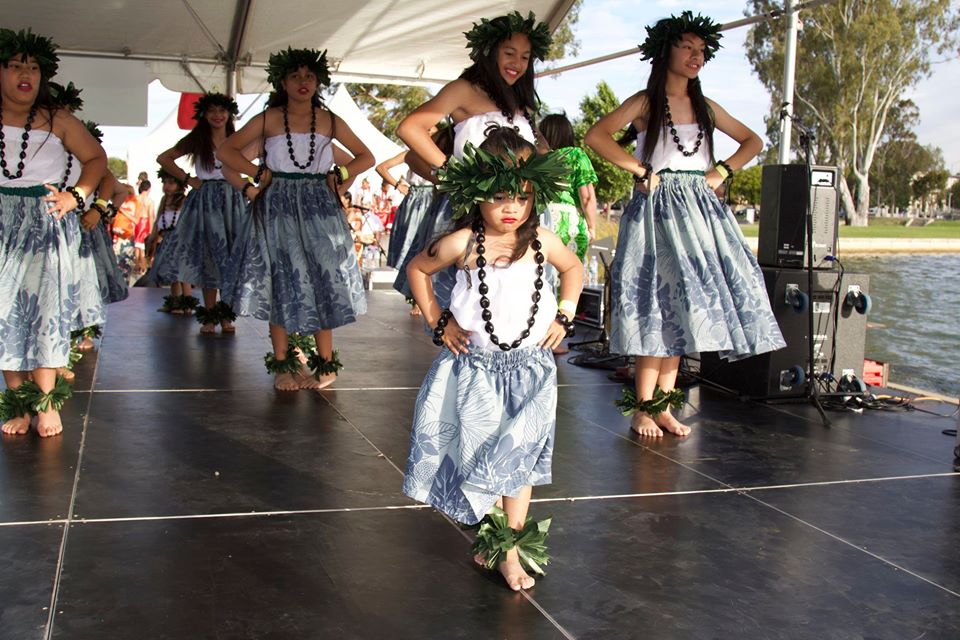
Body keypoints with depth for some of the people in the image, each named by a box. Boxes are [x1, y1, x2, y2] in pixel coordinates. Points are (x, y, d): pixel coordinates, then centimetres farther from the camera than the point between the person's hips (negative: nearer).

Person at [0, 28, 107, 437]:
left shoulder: (57, 121, 2)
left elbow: (96, 158, 11)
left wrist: (75, 196, 0)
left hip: (48, 223, -1)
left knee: (45, 307, -5)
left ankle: (45, 401, 1)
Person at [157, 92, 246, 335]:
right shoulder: (196, 141, 3)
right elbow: (163, 158, 5)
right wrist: (187, 179, -1)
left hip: (232, 201, 2)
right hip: (205, 201, -2)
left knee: (231, 258, 1)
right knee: (209, 258, 1)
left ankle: (226, 314, 9)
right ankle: (209, 315, 6)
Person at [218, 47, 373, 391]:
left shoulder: (329, 121, 6)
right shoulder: (269, 119, 3)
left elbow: (366, 157, 13)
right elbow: (226, 150, 8)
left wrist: (340, 174, -2)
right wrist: (258, 172, -2)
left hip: (319, 210, 1)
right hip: (278, 211, -1)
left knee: (322, 283, -1)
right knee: (281, 285, 1)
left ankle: (325, 362, 7)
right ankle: (282, 364, 9)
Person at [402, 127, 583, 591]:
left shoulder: (542, 241, -3)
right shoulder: (463, 243, -10)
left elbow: (573, 268, 18)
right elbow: (417, 268, 5)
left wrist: (564, 316, 7)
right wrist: (437, 321, -1)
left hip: (530, 366, 2)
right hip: (475, 365, -1)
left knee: (520, 454, 1)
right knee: (480, 450, 3)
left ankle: (508, 546, 9)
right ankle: (495, 538, 19)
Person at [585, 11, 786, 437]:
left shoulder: (705, 107, 15)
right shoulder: (645, 103, 1)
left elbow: (752, 141, 23)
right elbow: (596, 136, -12)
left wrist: (723, 170, 7)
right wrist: (641, 170, -11)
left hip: (699, 209, 5)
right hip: (658, 210, -5)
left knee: (682, 306, 2)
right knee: (660, 305, -10)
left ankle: (663, 403, 8)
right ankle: (643, 407, -4)